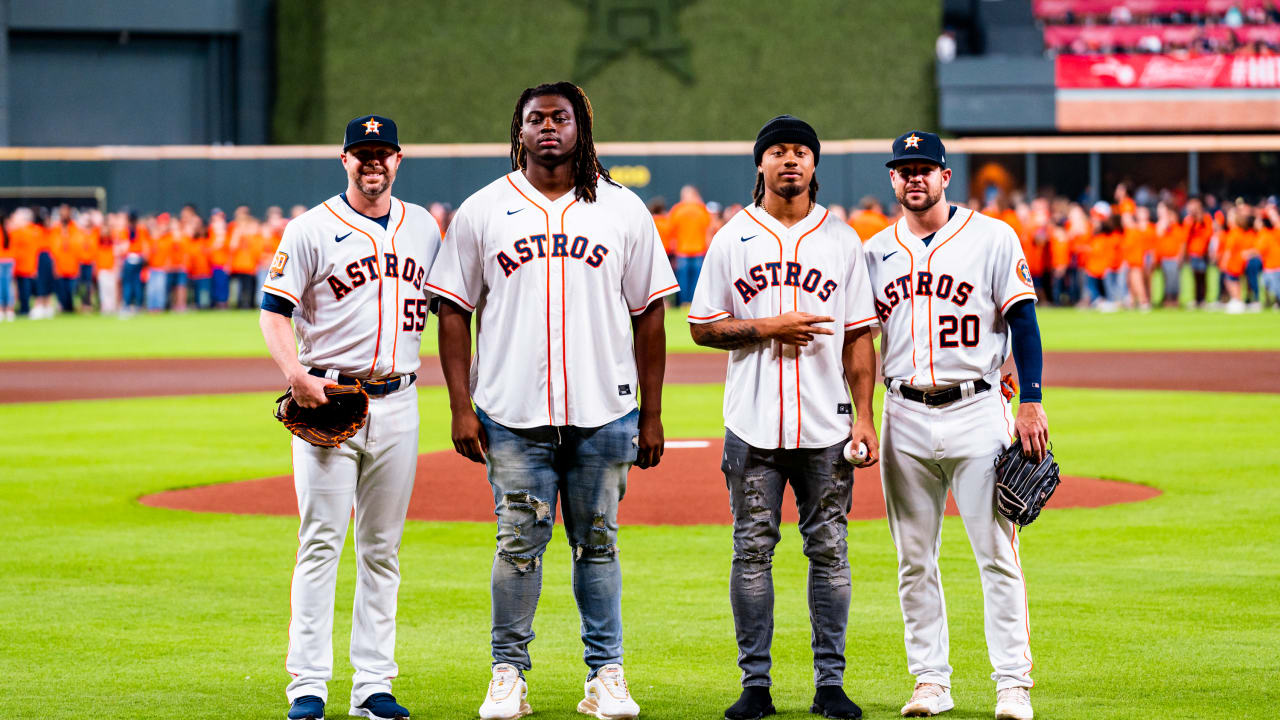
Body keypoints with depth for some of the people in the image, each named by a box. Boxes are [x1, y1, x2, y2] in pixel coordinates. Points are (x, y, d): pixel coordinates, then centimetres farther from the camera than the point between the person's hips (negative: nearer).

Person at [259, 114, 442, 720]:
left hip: (397, 402, 5)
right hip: (326, 399, -4)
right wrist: (295, 373, -21)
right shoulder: (312, 229, -2)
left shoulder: (423, 228, 12)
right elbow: (274, 310, -5)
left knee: (382, 550, 7)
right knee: (321, 542, -6)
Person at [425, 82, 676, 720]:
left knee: (597, 543, 5)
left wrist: (651, 415, 4)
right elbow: (454, 311, 6)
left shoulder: (622, 209, 8)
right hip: (512, 417, -1)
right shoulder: (482, 211, 6)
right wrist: (461, 407, -2)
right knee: (518, 542, -1)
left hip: (603, 415, 1)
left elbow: (648, 313, 8)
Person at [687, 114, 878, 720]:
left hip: (826, 424, 1)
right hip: (753, 425, -1)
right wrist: (769, 328, -11)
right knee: (753, 550, 2)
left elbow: (858, 336, 7)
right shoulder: (732, 239, 5)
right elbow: (702, 328, 4)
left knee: (829, 550, 3)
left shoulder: (842, 240, 8)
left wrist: (864, 414, -1)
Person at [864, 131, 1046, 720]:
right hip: (905, 417, 4)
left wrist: (1031, 403, -9)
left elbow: (1023, 322, -1)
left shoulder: (992, 238, 1)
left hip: (978, 412, -3)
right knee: (915, 559, 6)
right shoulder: (875, 251, 11)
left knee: (997, 554, -5)